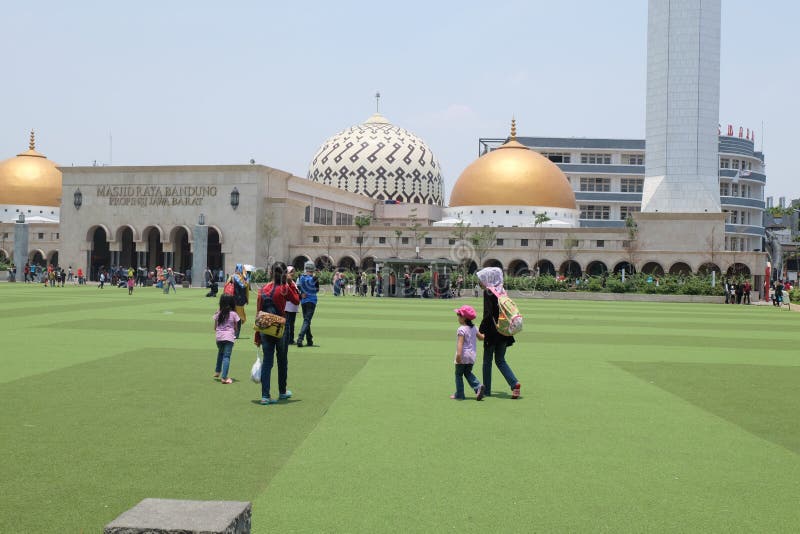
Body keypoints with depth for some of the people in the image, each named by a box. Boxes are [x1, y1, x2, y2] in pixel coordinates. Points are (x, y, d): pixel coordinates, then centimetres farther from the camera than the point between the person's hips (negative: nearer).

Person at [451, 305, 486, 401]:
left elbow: (460, 342, -25)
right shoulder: (474, 328, 9)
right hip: (472, 356, 7)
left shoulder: (461, 329, -14)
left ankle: (459, 394, 9)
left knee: (458, 374, 6)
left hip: (463, 356, -7)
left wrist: (458, 354, -33)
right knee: (468, 373, 18)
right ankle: (478, 387, -2)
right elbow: (481, 337, 23)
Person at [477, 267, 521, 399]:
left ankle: (486, 390, 15)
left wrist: (481, 330, -12)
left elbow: (488, 313, -18)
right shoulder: (502, 291, 9)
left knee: (487, 361, 8)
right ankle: (514, 383, -1)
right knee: (500, 360, 15)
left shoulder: (488, 292, -12)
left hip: (492, 330, -6)